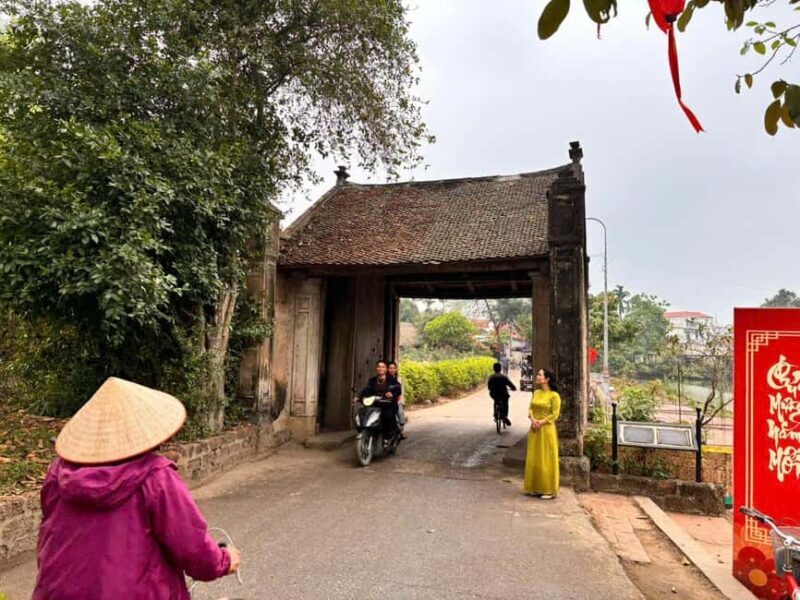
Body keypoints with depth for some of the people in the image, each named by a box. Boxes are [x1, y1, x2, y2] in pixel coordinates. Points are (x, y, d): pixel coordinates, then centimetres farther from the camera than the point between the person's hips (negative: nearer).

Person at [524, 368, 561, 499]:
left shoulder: (554, 395, -10)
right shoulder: (536, 393, 10)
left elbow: (555, 414, -12)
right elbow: (530, 408, 8)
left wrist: (541, 422, -16)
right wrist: (532, 419, -10)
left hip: (547, 430, -7)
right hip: (534, 430, 7)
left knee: (547, 459, 0)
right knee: (534, 459, 10)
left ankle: (549, 490, 10)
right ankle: (536, 488, 21)